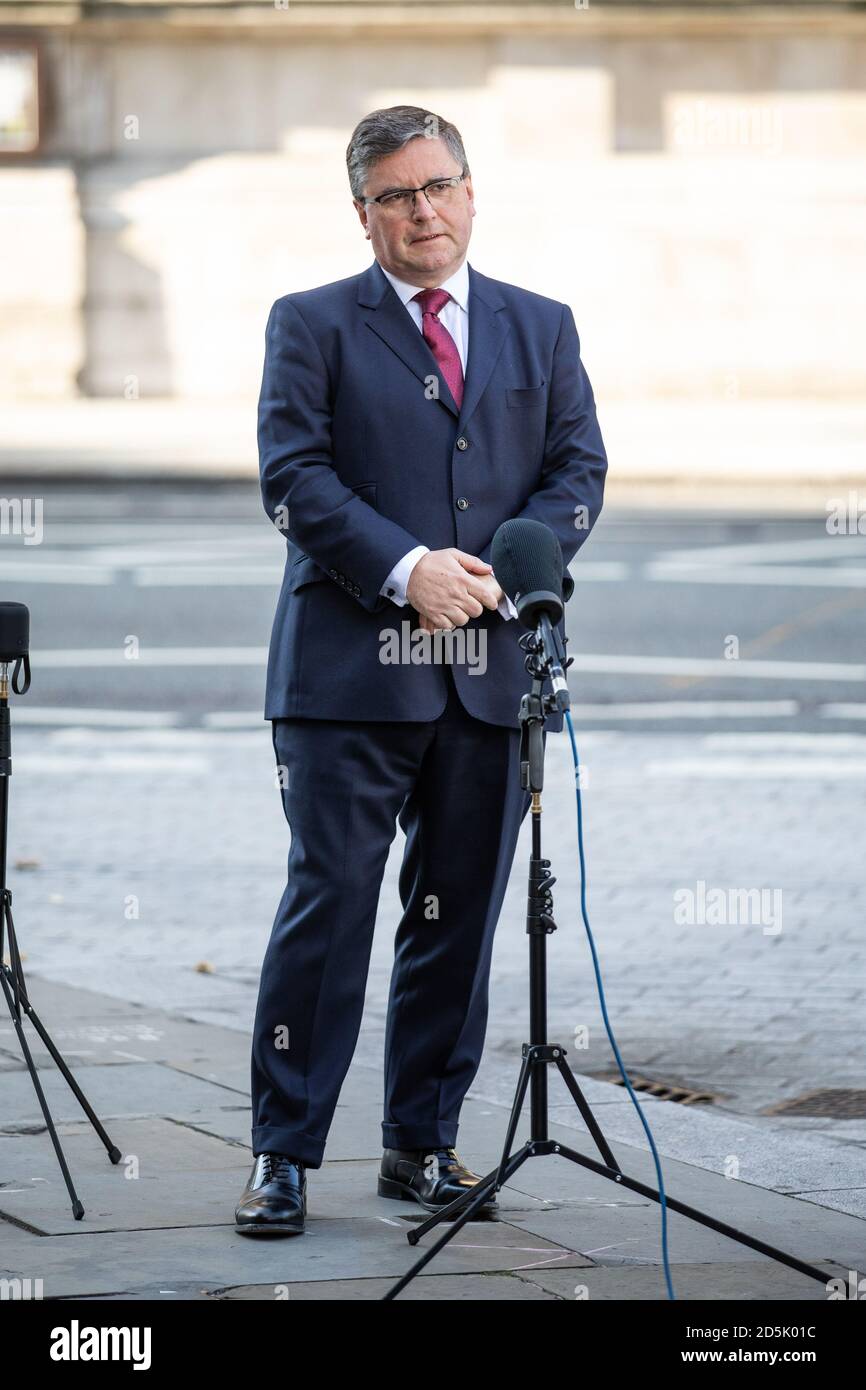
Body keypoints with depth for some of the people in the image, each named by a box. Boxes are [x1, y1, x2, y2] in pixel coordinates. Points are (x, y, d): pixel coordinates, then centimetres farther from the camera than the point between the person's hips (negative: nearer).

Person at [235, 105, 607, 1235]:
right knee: (329, 905, -6)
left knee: (460, 917, 7)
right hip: (351, 673, -3)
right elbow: (294, 473, -5)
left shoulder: (541, 328, 16)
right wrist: (405, 569, -16)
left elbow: (578, 470, 10)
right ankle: (284, 1153, -1)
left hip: (492, 673, 4)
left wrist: (500, 567, -8)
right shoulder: (312, 326, 5)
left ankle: (423, 1144, 17)